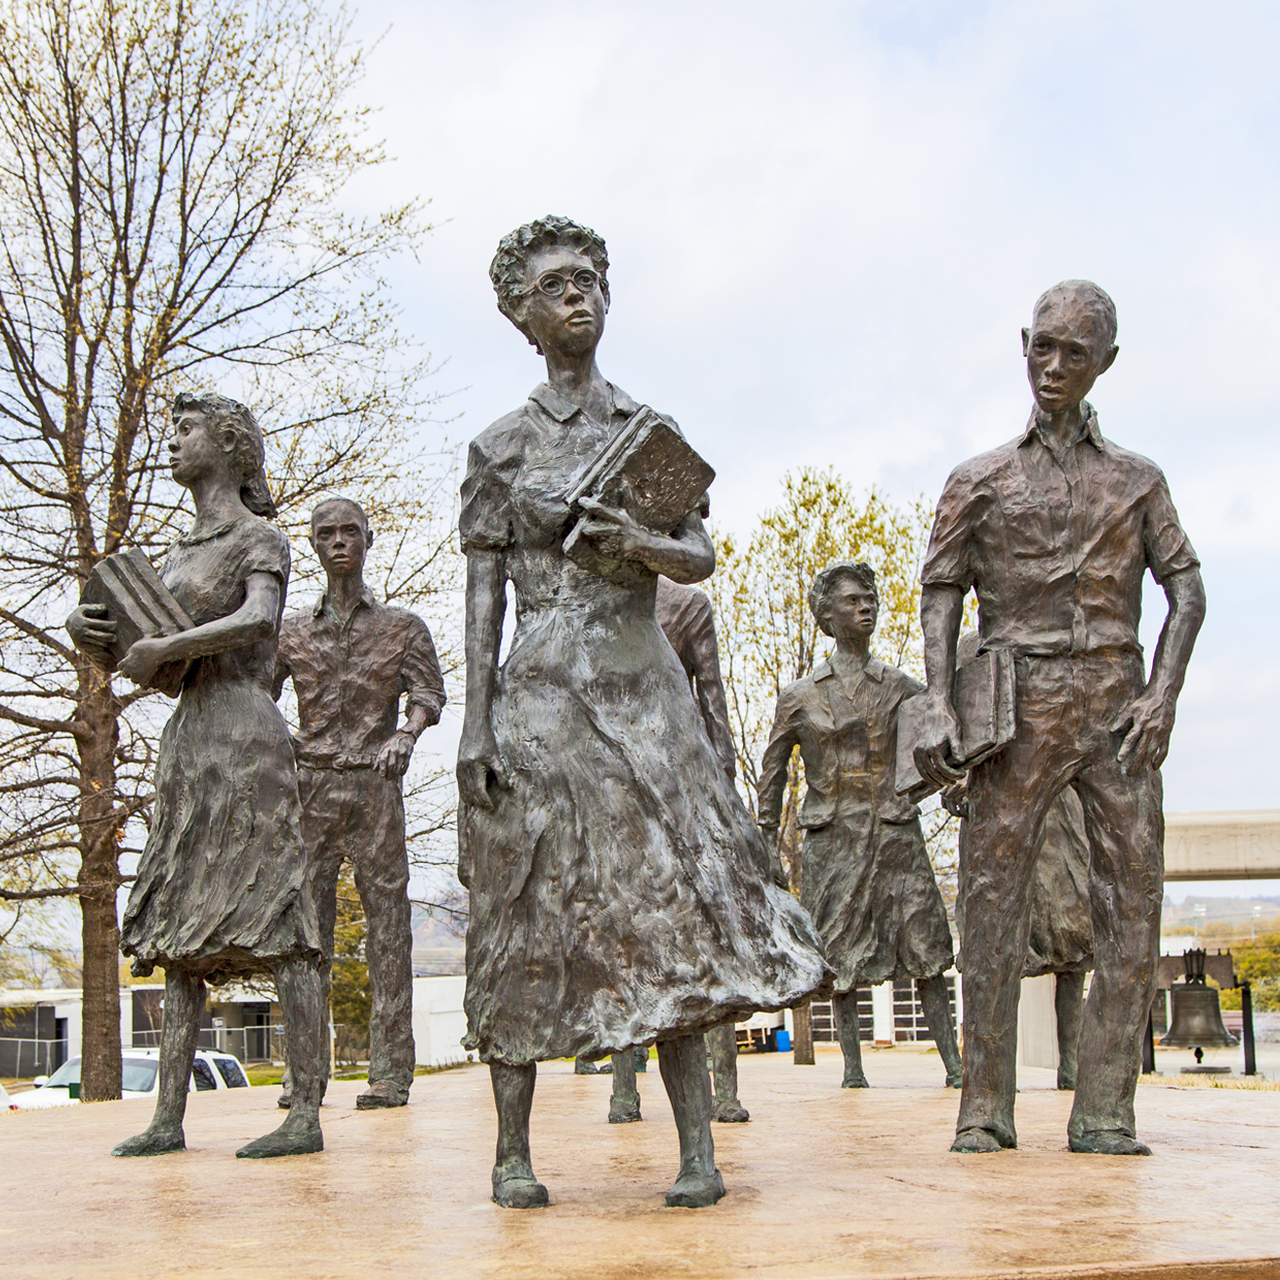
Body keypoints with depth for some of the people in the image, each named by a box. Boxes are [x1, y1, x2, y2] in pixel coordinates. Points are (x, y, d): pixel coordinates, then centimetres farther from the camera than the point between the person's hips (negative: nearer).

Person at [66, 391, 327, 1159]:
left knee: (275, 919, -11)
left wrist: (164, 648, -17)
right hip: (186, 741, 8)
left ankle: (307, 1114, -12)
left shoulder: (261, 538, 0)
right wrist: (88, 630, 1)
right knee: (178, 927, 4)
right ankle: (170, 1116, 5)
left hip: (245, 735, -8)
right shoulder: (180, 556, 22)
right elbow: (141, 661, 21)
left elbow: (258, 620, -20)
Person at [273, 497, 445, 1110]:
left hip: (374, 787, -2)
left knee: (386, 917, -4)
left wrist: (407, 733, -19)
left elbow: (428, 692, 1)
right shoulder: (292, 631, 15)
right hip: (311, 784, 2)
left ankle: (391, 1073, -2)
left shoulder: (402, 627, 11)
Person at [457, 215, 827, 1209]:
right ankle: (513, 1151, 10)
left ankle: (698, 1148, -4)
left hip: (644, 688, 2)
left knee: (672, 898, -6)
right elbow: (483, 591, 2)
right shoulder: (501, 446, 6)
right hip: (543, 691, -2)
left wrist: (641, 545, -15)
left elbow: (704, 555, 8)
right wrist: (476, 723, -5)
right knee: (533, 913, 0)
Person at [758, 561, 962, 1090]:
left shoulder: (902, 688, 10)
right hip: (831, 835, 0)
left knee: (926, 949, -4)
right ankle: (852, 1063, 10)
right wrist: (769, 847, 9)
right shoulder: (799, 696, 7)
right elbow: (772, 774, 12)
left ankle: (953, 1061, -1)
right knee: (842, 957, 1)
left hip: (895, 830, 1)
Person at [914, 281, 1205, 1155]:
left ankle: (1105, 1110, -2)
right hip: (1020, 704, -1)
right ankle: (987, 1106, -2)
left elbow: (1186, 587, 9)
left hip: (1117, 705, 2)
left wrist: (1163, 693, -6)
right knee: (996, 889, -6)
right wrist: (939, 704, -8)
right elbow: (940, 595, 7)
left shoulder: (1137, 478, 15)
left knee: (1133, 893, -5)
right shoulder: (980, 481, 12)